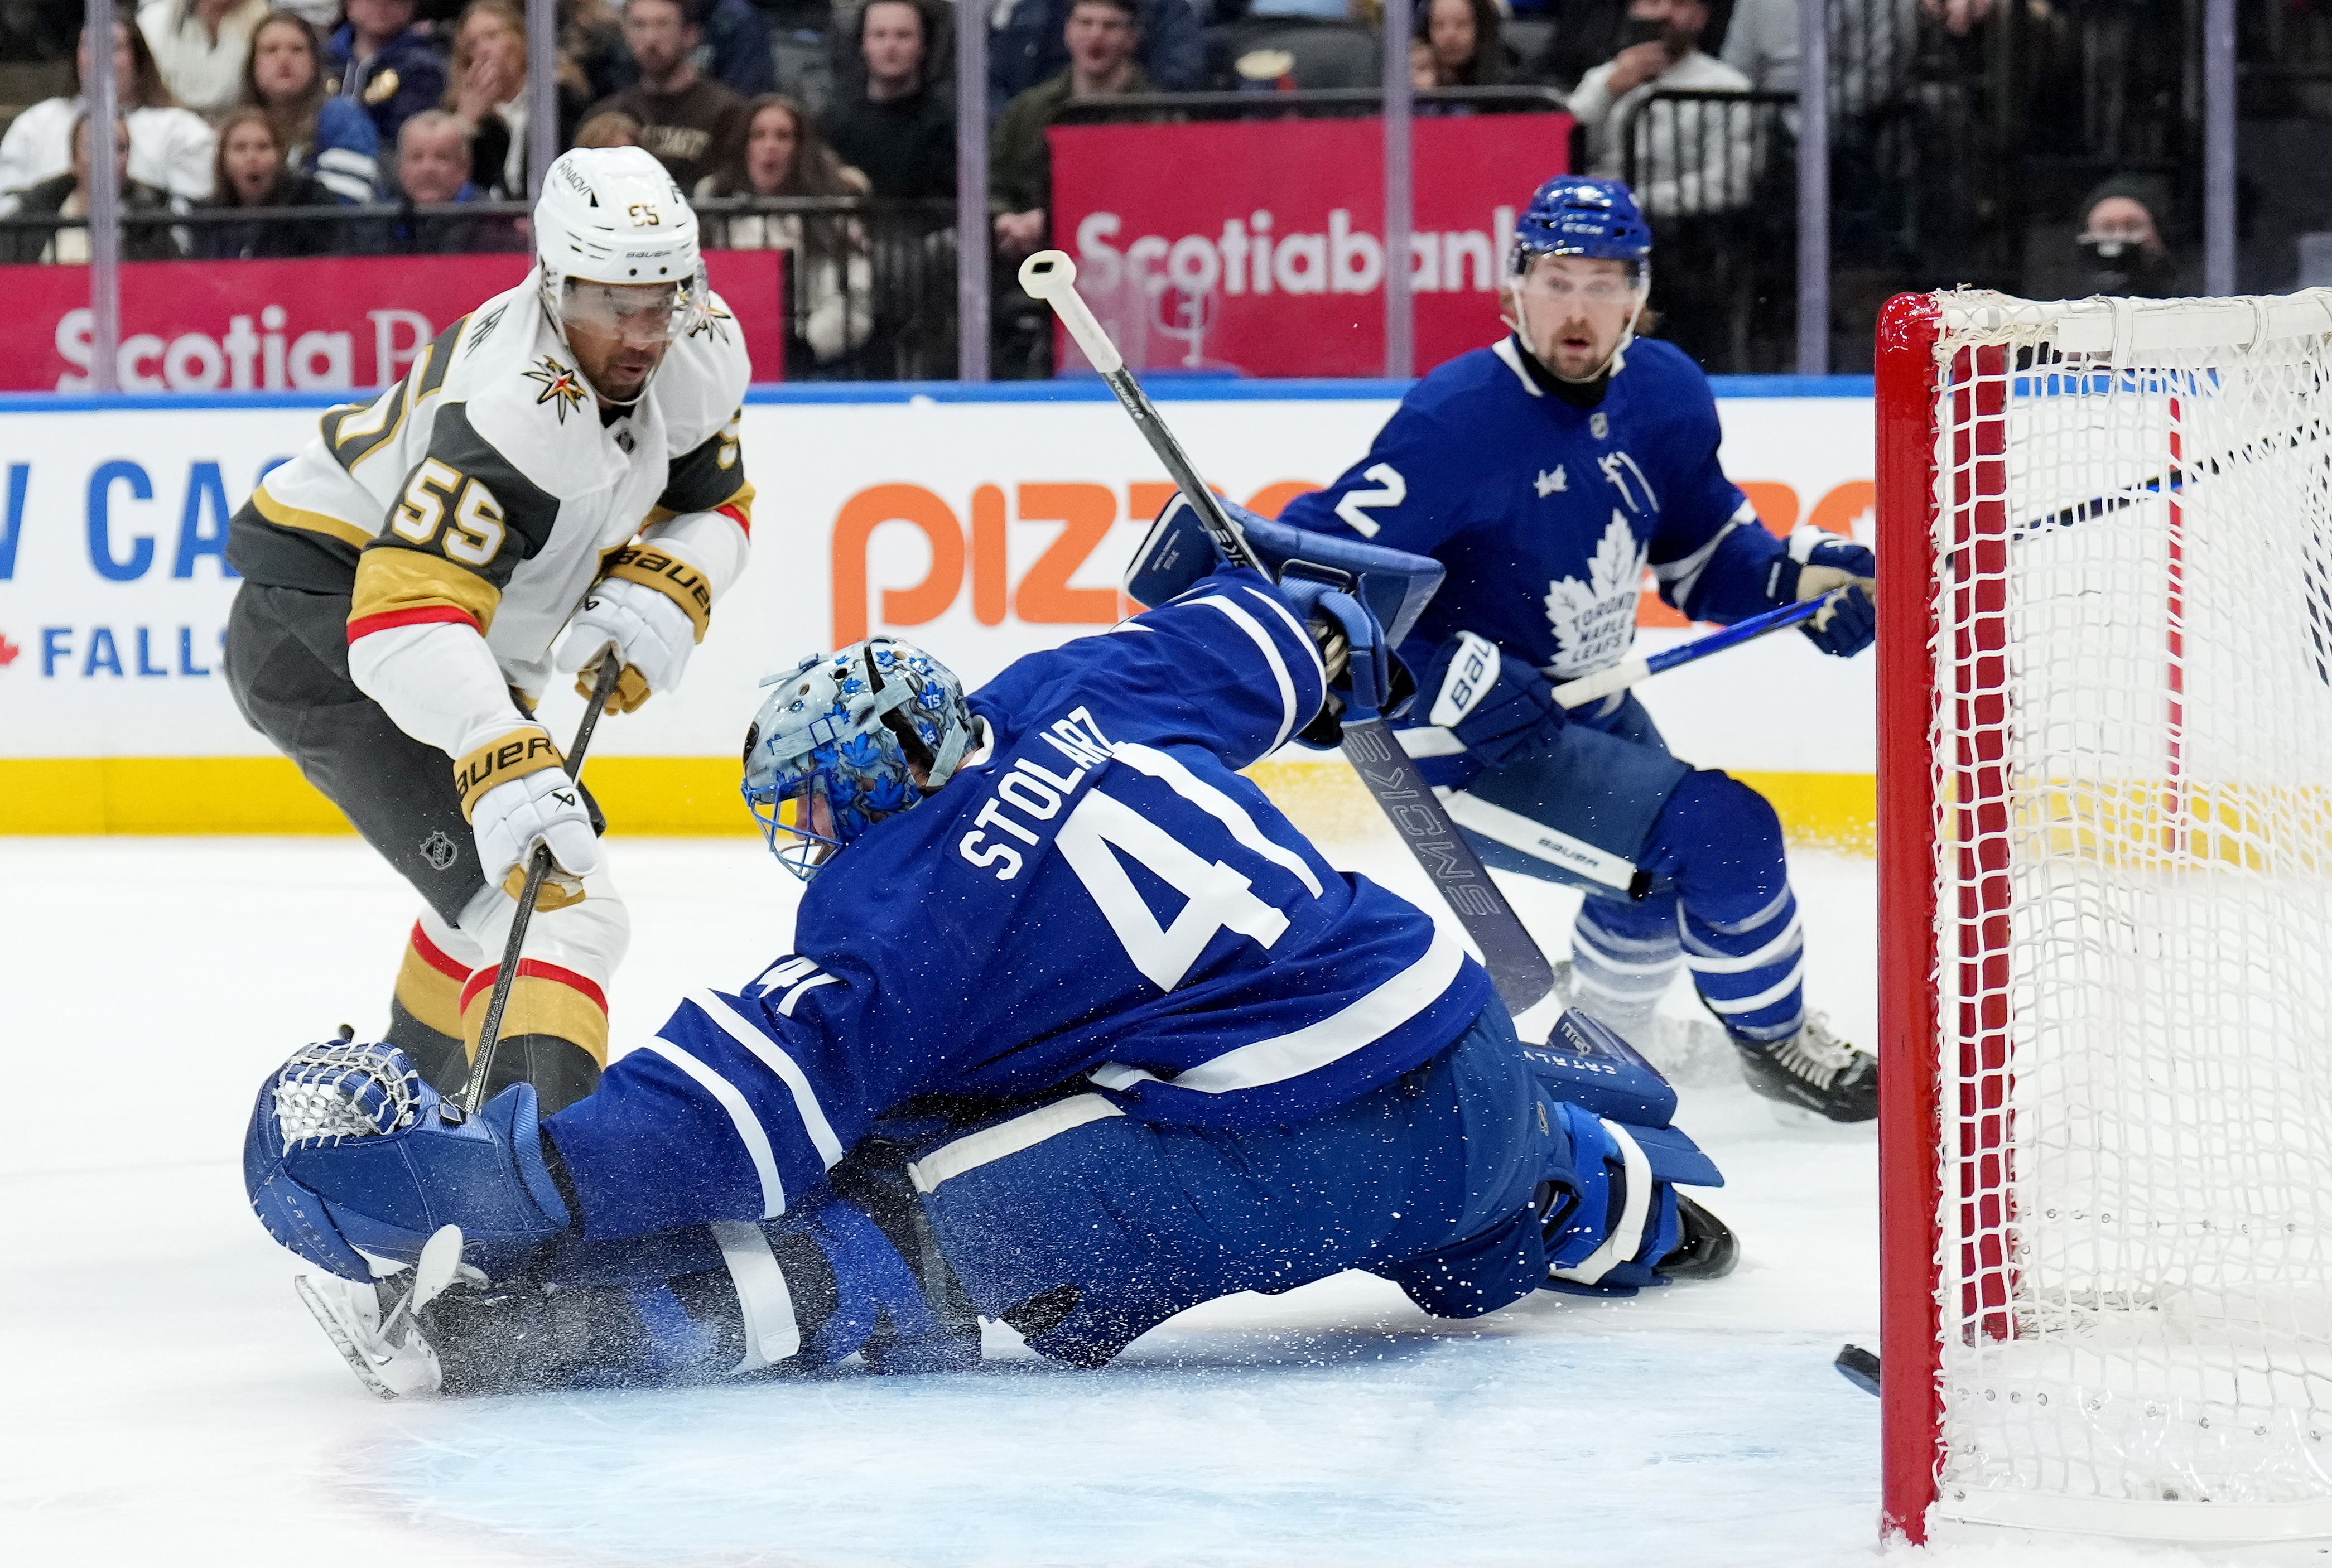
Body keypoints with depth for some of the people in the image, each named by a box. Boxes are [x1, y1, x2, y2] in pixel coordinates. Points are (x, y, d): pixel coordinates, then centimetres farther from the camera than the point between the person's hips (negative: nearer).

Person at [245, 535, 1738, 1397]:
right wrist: (1323, 621, 55)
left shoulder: (895, 930, -5)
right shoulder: (1073, 697, 13)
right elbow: (1254, 636, 30)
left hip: (1288, 1137, -8)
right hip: (1471, 1046, 8)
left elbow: (716, 1123, -13)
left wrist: (429, 1171, -13)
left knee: (896, 1205, -13)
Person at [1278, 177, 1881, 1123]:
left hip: (1586, 713, 9)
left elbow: (1703, 554, 11)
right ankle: (1776, 1039, 7)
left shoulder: (1664, 395, -3)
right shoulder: (1453, 422, -25)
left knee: (1678, 858, 28)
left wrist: (1796, 581, -9)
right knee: (1724, 834, -17)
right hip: (1467, 758, -9)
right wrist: (1455, 681, -35)